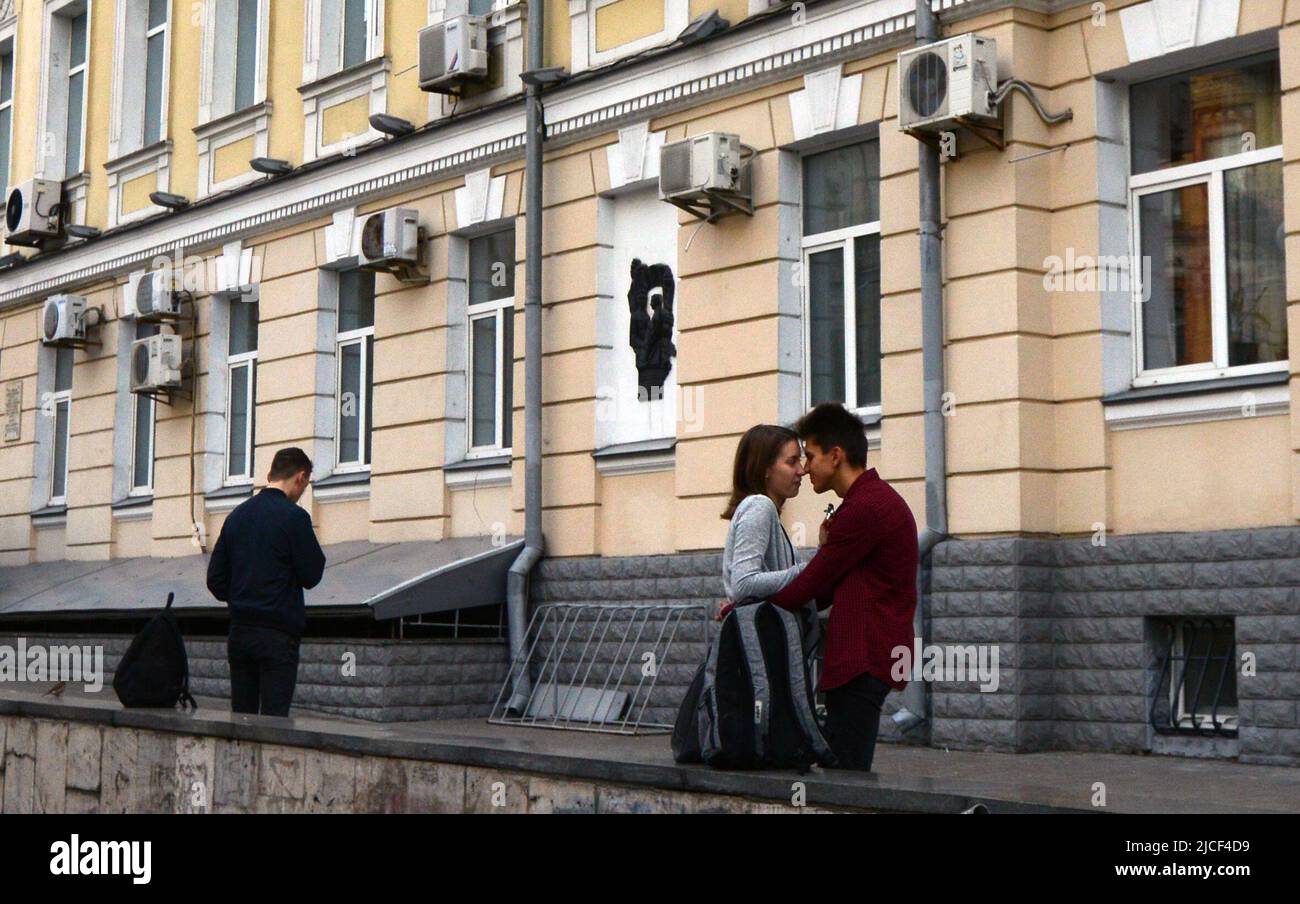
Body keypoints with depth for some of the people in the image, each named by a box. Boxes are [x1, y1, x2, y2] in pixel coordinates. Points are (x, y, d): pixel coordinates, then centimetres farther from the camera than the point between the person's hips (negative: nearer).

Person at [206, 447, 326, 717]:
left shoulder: (236, 516, 10)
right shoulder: (293, 516, -10)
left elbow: (215, 578, 11)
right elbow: (311, 576, -5)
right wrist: (315, 551, 11)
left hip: (239, 631, 6)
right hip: (279, 634, -6)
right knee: (274, 720, -4)